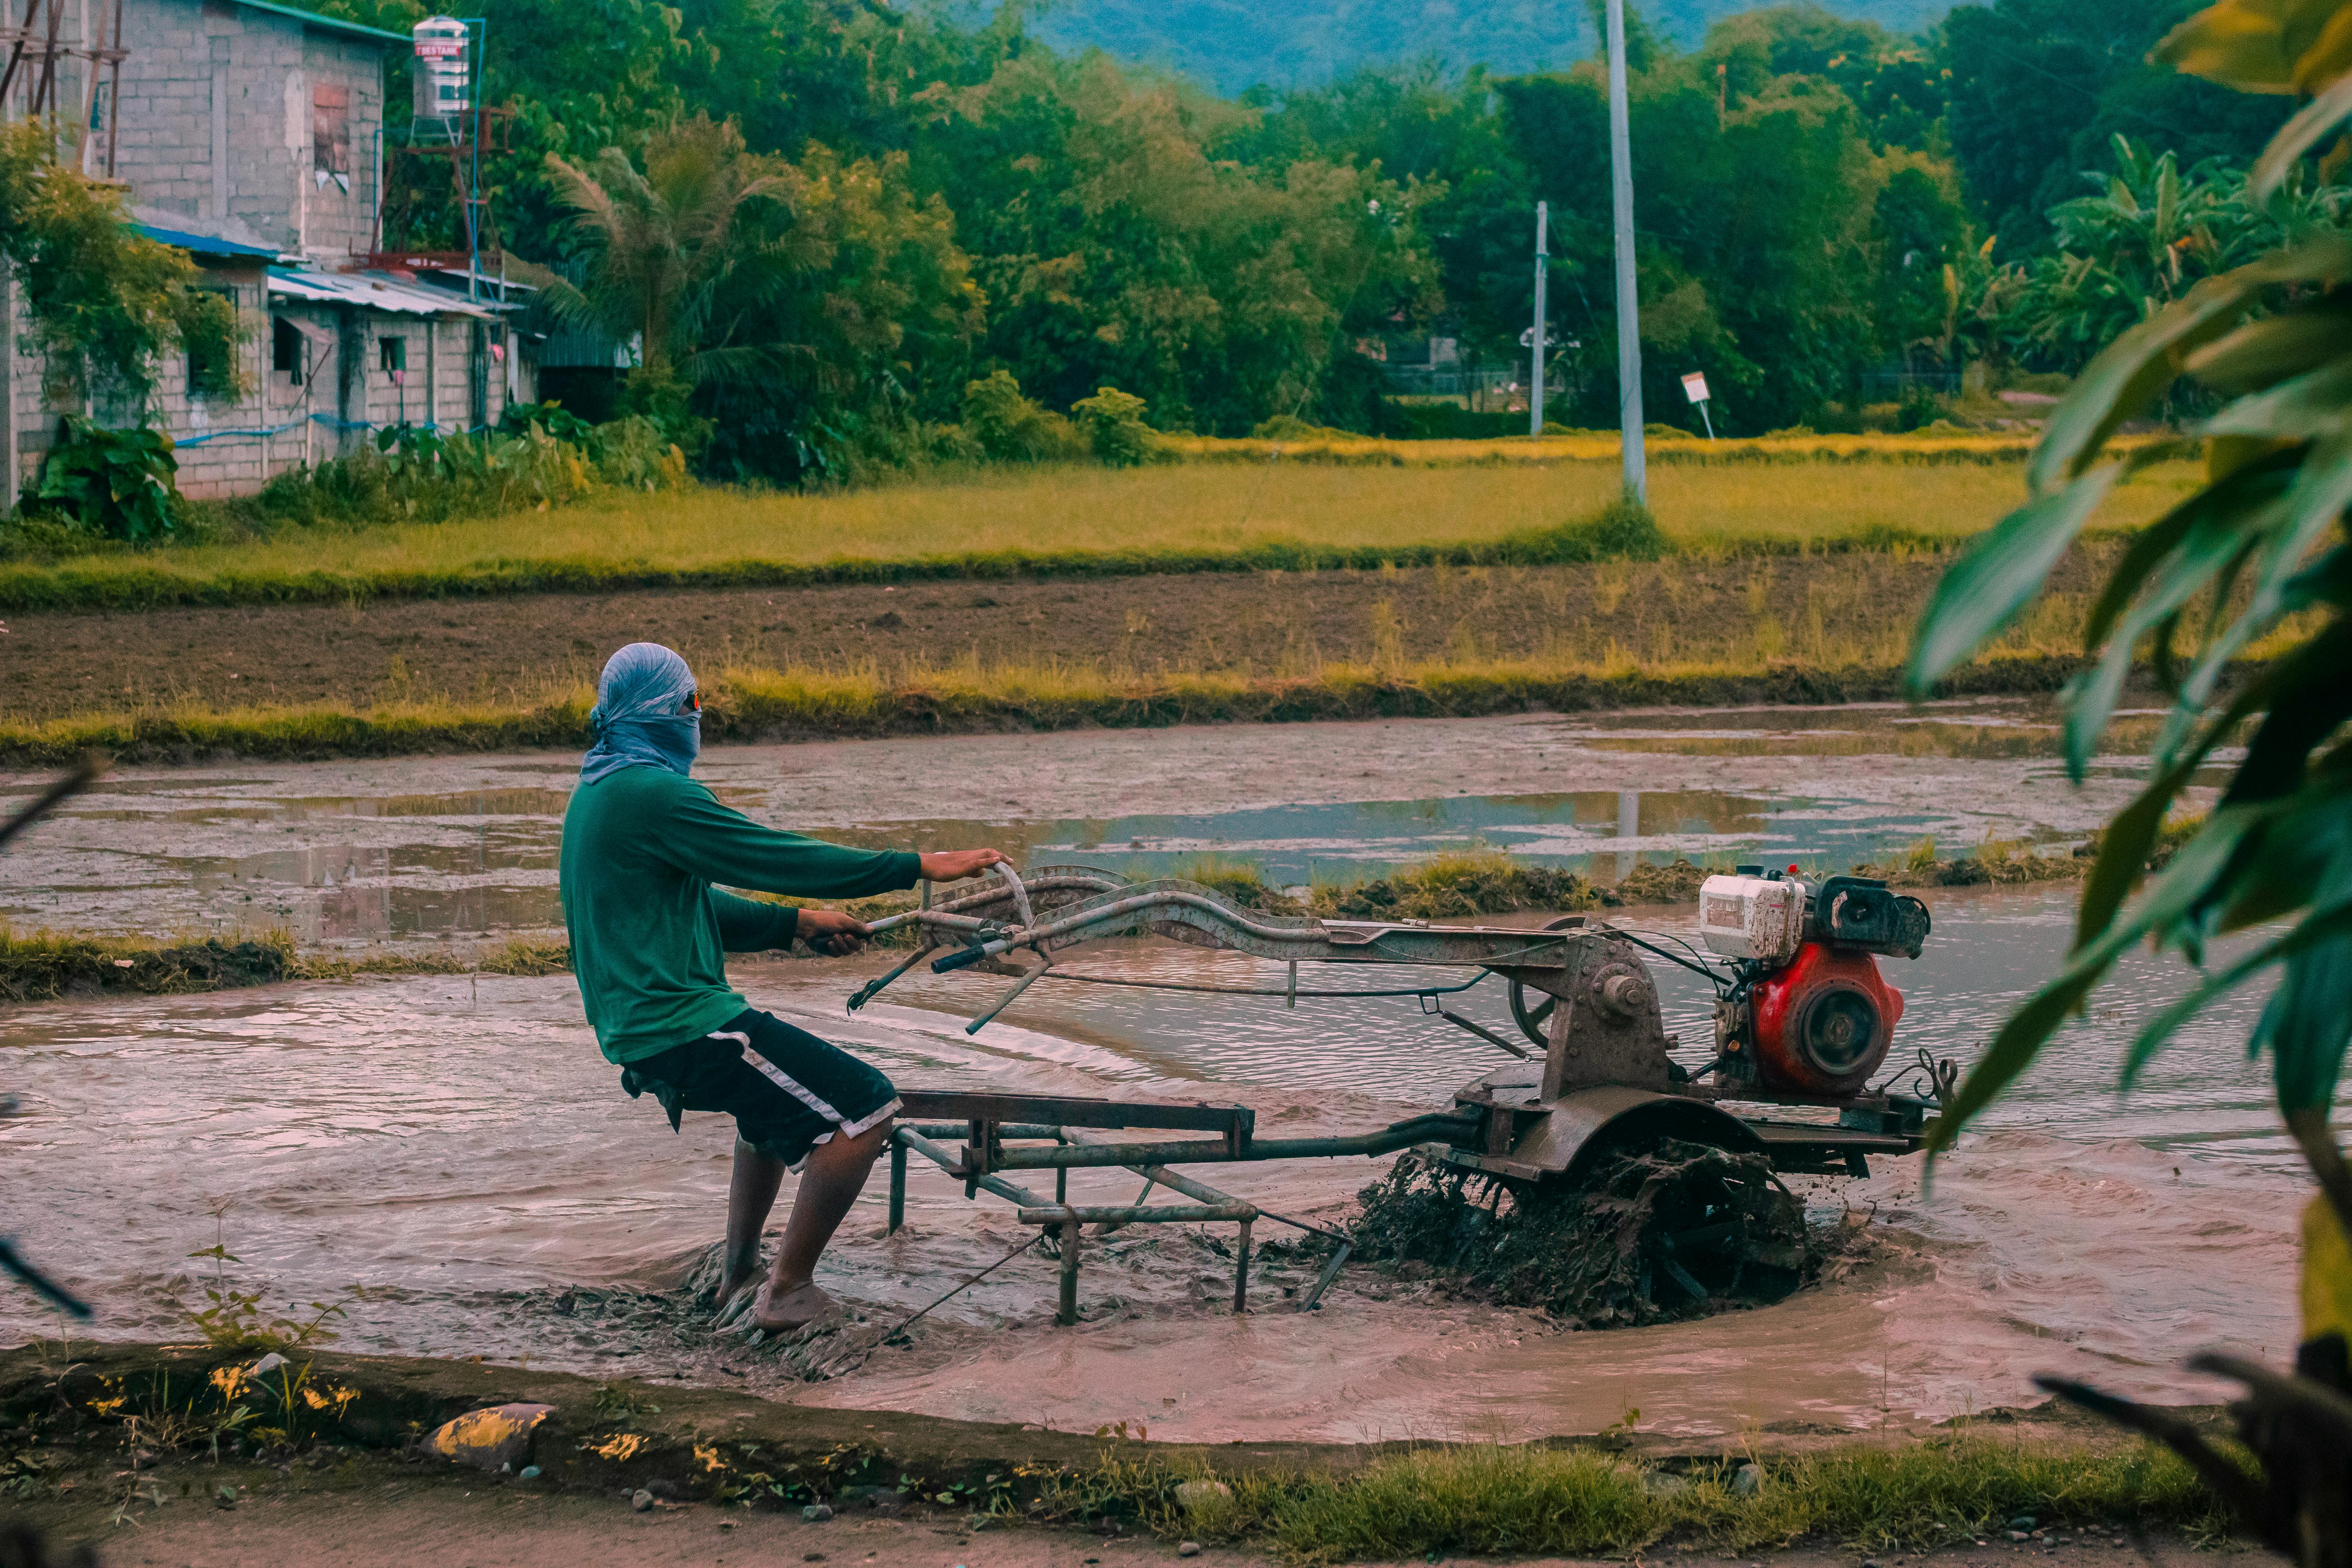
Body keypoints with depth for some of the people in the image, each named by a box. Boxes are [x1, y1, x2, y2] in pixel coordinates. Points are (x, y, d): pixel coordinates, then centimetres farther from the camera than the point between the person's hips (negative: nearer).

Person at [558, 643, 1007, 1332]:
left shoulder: (595, 796, 14)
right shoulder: (653, 794, -18)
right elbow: (780, 859, -18)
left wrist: (800, 924, 17)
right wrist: (921, 867, -13)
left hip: (633, 1030, 11)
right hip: (683, 1023, -11)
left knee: (780, 1090, 36)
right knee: (863, 1107, -11)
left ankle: (739, 1272, 36)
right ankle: (788, 1292, -4)